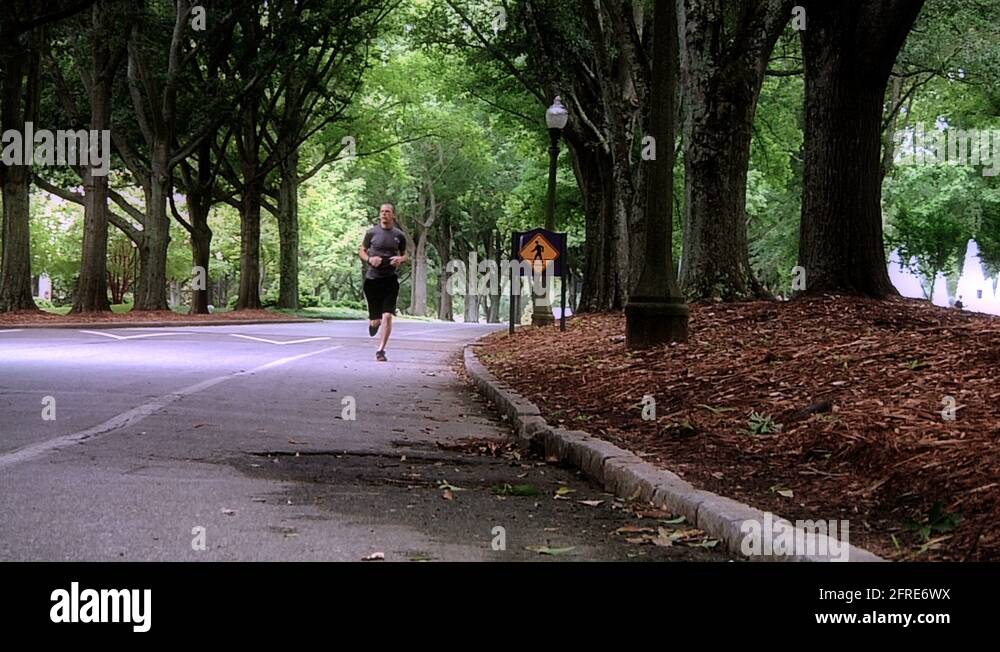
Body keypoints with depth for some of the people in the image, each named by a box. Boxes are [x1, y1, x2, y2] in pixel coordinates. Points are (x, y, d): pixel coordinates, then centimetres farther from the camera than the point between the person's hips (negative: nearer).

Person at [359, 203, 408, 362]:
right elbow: (362, 251, 10)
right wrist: (369, 259, -11)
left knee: (387, 316, -14)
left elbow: (405, 255, 15)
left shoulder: (399, 235, 4)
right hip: (372, 278, 0)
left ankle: (381, 350, -5)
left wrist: (400, 259, -9)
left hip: (391, 279, 0)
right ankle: (374, 322, 43)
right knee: (375, 320, 5)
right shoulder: (372, 232, 1)